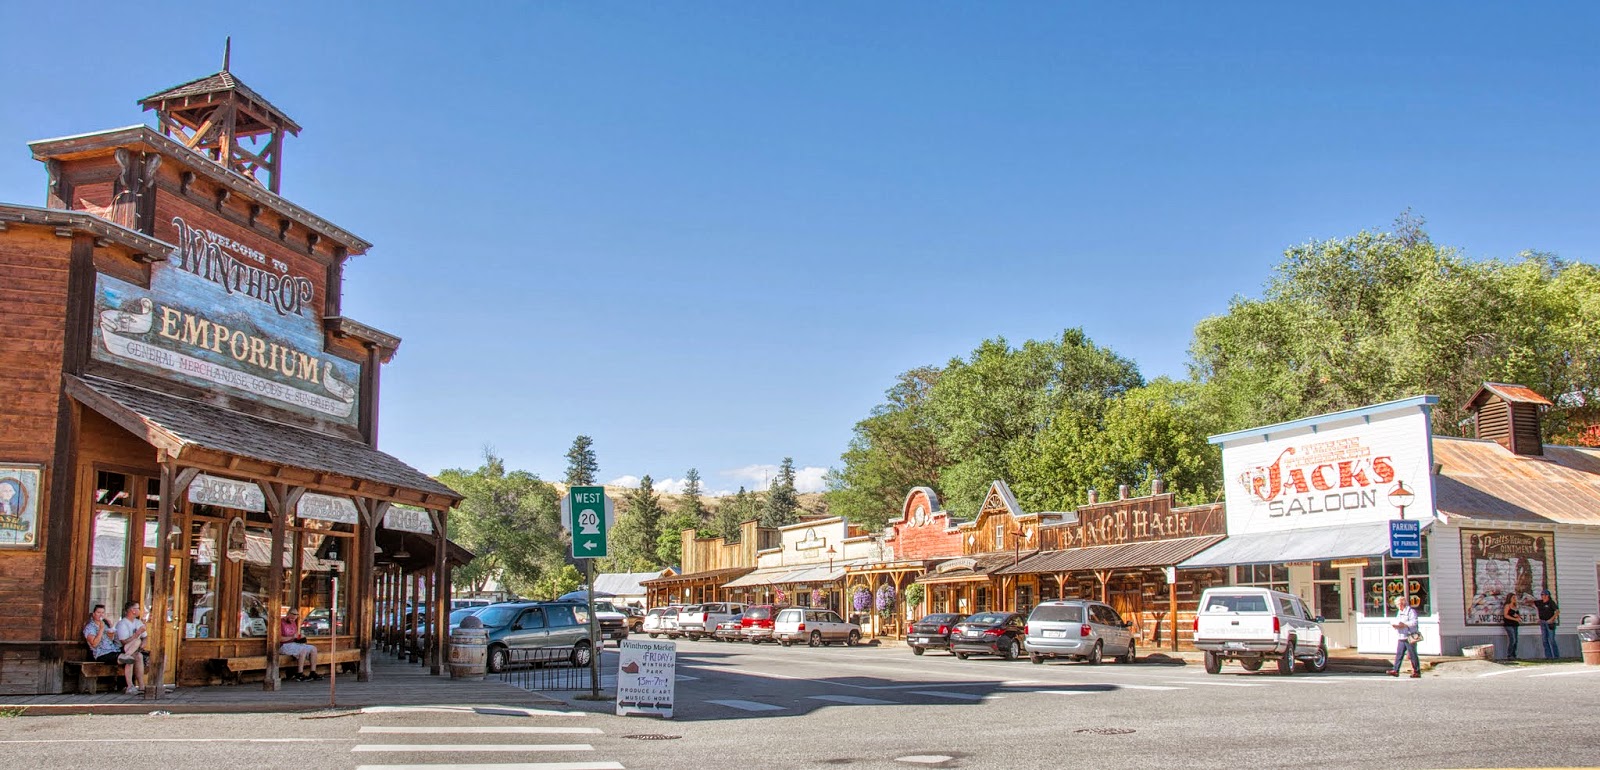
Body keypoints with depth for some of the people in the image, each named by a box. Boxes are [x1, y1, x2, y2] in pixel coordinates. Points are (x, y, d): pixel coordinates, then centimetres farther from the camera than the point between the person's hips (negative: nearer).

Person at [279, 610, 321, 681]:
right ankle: (299, 674, -30)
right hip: (284, 646, -8)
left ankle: (313, 673, -11)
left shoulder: (293, 622, 14)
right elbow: (279, 638, -18)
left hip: (294, 644, 9)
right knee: (303, 650, -32)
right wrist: (292, 637, -23)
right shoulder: (281, 623, -10)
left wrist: (300, 635, 4)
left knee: (313, 649, -8)